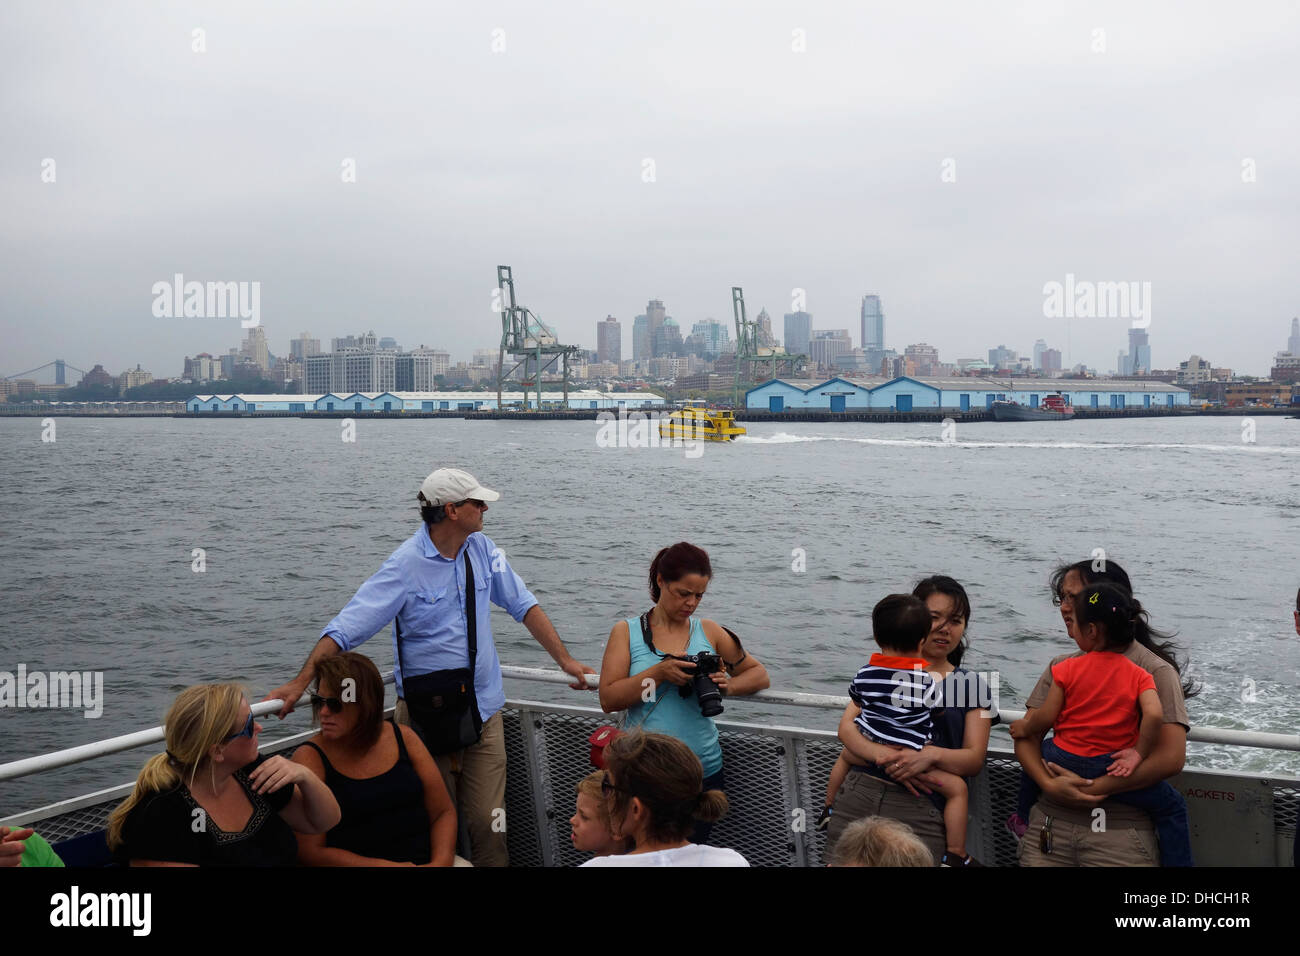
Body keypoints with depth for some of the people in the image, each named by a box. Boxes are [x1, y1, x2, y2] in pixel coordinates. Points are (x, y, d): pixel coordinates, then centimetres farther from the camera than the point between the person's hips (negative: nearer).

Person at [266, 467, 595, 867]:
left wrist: (566, 661, 8)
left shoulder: (481, 548, 3)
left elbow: (524, 605, 11)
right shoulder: (406, 565, -13)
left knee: (487, 821, -1)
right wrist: (301, 681, -25)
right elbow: (346, 627, -17)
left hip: (483, 709, 4)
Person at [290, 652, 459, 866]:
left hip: (425, 859, 3)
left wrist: (440, 862, -9)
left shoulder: (404, 738, 7)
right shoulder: (310, 758, -3)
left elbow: (443, 812, 10)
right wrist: (388, 865, -16)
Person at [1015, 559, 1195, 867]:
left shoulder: (1156, 671, -5)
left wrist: (1093, 788, -17)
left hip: (1119, 834, -4)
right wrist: (1049, 784, -14)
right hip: (1049, 826, 4)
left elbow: (1170, 758, -15)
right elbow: (1026, 738, 6)